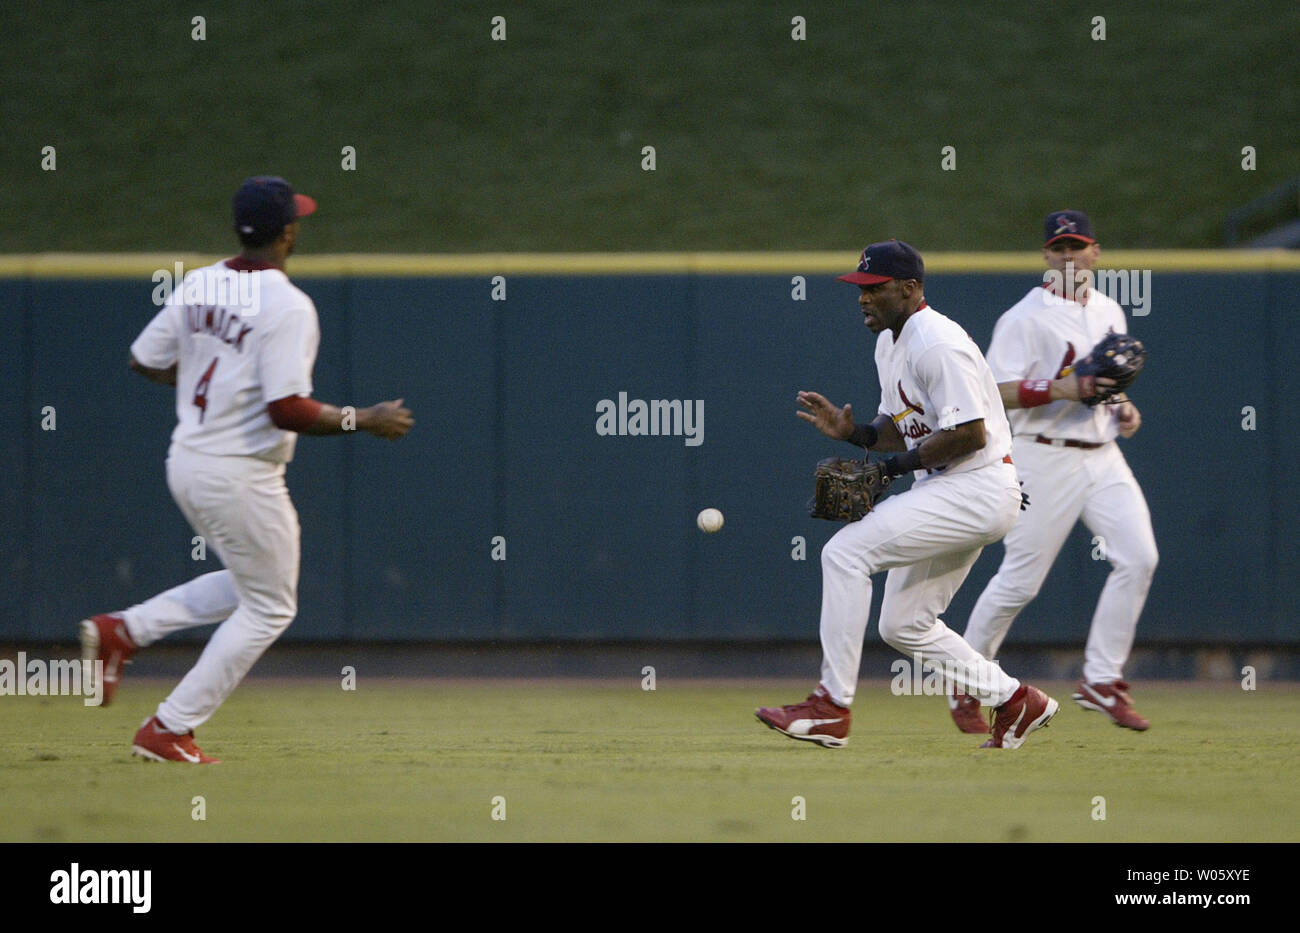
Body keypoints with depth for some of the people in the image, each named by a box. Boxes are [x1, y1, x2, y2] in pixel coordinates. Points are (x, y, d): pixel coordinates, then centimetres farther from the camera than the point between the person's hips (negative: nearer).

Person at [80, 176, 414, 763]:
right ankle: (169, 731, 5)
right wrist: (366, 421, -13)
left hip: (185, 465, 8)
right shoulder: (287, 306, -19)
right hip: (241, 477, -8)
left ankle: (123, 631, 11)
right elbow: (288, 411, -24)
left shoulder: (197, 285, 4)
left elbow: (145, 361, 12)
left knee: (247, 584, 26)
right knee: (269, 606, 8)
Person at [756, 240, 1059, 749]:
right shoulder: (890, 343, 15)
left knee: (846, 551, -19)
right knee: (903, 625, 13)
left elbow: (970, 434, -24)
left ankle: (832, 707, -17)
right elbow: (900, 429, 22)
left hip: (978, 491, -11)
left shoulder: (938, 344, -18)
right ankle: (1014, 701, 23)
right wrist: (853, 430, 3)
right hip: (944, 493, 11)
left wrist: (904, 463, -17)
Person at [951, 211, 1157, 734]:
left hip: (1102, 453, 6)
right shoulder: (1024, 318, -8)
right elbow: (997, 393, -14)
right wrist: (1062, 388, -25)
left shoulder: (1110, 313, 15)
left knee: (1138, 557, -11)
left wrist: (1124, 408, 7)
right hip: (1045, 459, -6)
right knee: (1019, 581, -4)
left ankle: (1101, 681, -3)